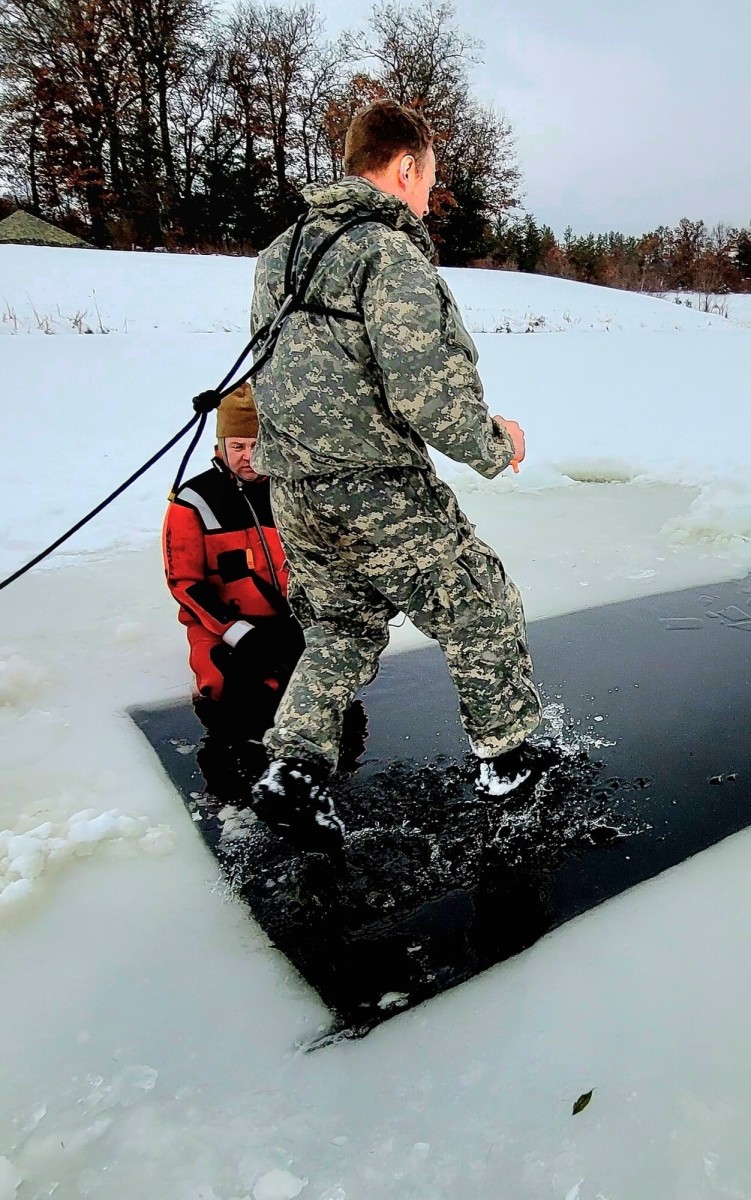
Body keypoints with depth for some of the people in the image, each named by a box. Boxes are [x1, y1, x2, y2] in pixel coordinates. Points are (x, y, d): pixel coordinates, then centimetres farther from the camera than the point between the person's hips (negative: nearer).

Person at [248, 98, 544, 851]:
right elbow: (427, 389, -24)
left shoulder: (282, 251, 13)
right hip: (379, 497, -8)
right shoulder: (390, 250, -13)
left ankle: (292, 771, 14)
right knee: (482, 613, 12)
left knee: (341, 628, 23)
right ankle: (506, 756, 27)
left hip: (295, 497, 8)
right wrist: (493, 445, -6)